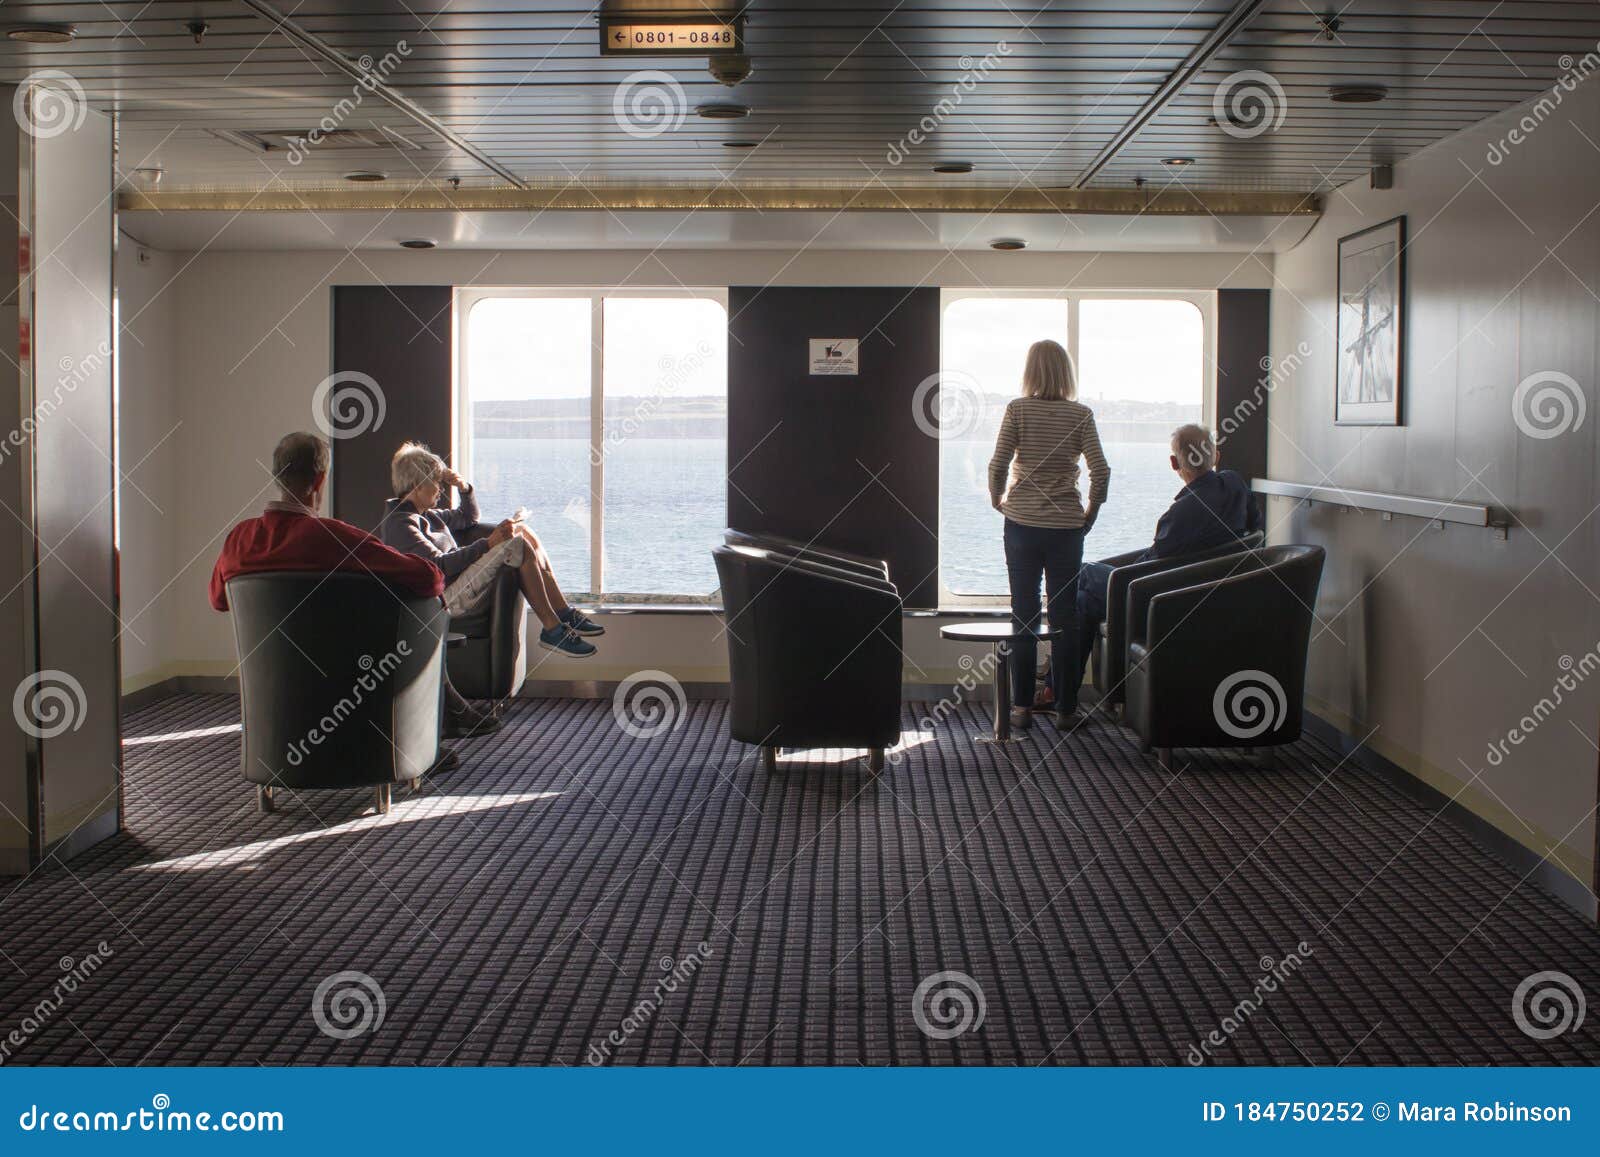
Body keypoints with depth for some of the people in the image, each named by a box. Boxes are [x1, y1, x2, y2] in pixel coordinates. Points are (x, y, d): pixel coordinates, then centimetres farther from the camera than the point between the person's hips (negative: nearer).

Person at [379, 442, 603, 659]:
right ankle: (552, 630, -21)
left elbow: (468, 518, 36)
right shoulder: (399, 524, -10)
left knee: (522, 529, 4)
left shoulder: (425, 515, 21)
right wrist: (488, 544, -22)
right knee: (518, 545, -22)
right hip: (449, 597, -10)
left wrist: (465, 488, 16)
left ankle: (563, 613, -4)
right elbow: (438, 565, -20)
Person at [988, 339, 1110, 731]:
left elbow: (998, 465, -9)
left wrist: (999, 501, 8)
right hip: (1066, 526, 0)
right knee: (1065, 616, 6)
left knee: (1024, 613, 7)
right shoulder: (1081, 414, -2)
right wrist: (1091, 512, 5)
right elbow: (1100, 470, -9)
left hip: (1022, 523, 0)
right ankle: (1065, 708, 10)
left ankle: (1022, 706, 10)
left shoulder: (1017, 409, -4)